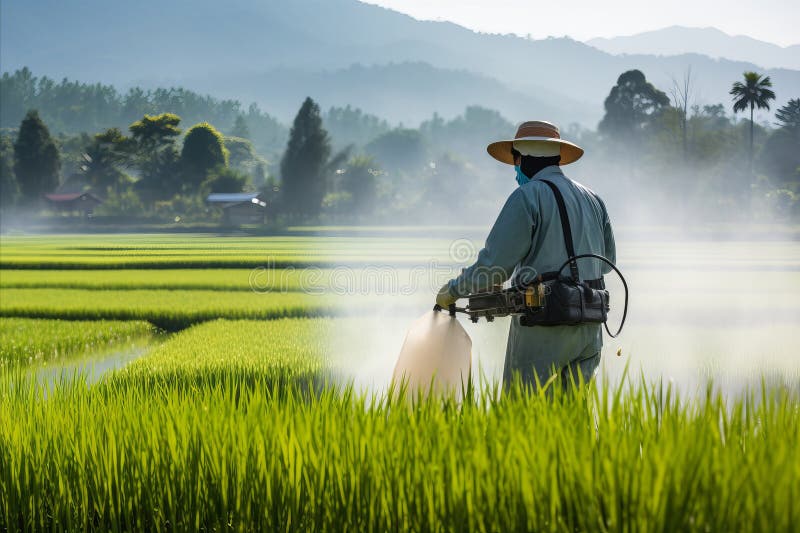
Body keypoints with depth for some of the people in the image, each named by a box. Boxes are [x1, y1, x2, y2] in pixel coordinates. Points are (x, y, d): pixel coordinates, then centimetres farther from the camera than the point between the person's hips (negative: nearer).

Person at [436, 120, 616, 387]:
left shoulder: (527, 196, -8)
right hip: (589, 327, 7)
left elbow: (495, 264, -12)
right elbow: (608, 259, 22)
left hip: (543, 327, -7)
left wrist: (452, 290, 2)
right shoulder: (592, 199, 15)